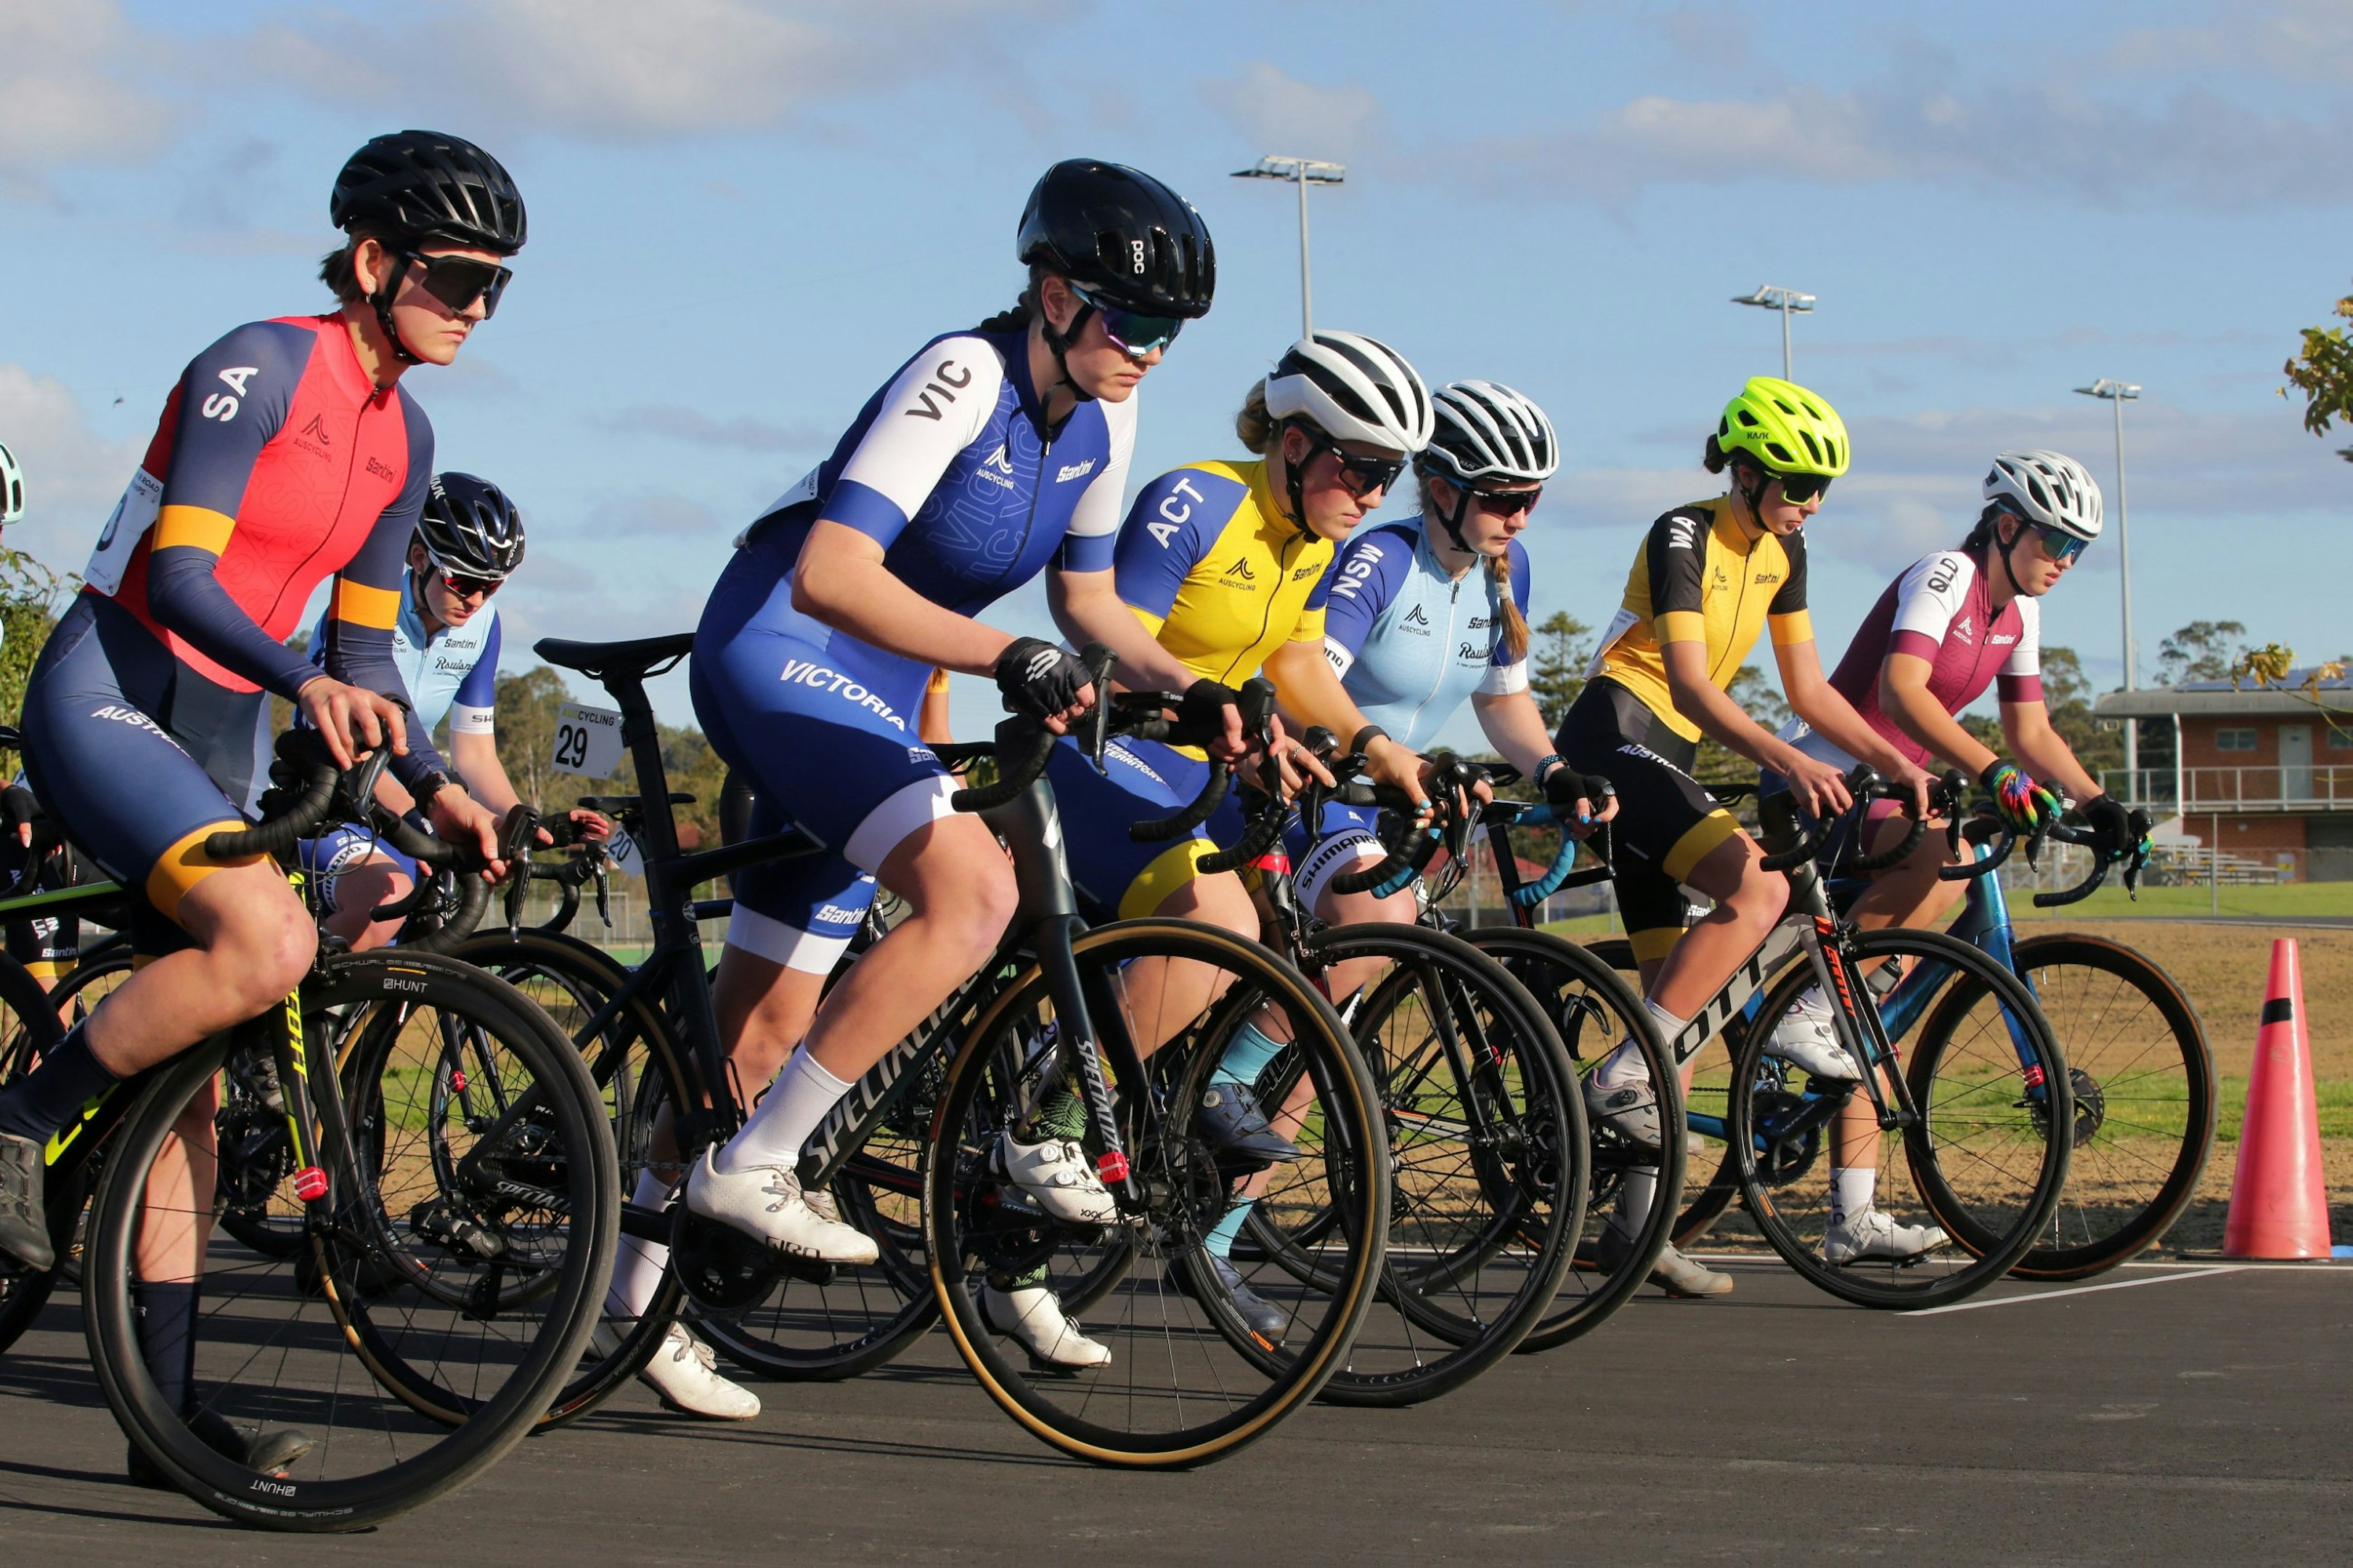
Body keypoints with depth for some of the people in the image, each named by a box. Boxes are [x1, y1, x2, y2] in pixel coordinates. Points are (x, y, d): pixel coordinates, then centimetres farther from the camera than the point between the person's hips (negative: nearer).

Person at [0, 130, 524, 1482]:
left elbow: (366, 643, 16)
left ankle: (167, 1398, 5)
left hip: (217, 734, 8)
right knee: (271, 941, -31)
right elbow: (182, 575, -22)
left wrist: (435, 786, 3)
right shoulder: (259, 366, -13)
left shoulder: (403, 435, 11)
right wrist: (305, 683, -37)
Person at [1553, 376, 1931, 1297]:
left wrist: (1892, 760, 1)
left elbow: (1807, 687, 14)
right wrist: (1784, 760, -39)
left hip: (1665, 755, 9)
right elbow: (1688, 683, -26)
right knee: (1757, 889, -28)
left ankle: (1637, 1223, 3)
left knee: (1676, 981, 3)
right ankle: (1621, 1077, -26)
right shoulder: (1684, 539, -15)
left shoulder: (1781, 550, 10)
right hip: (1615, 733, -9)